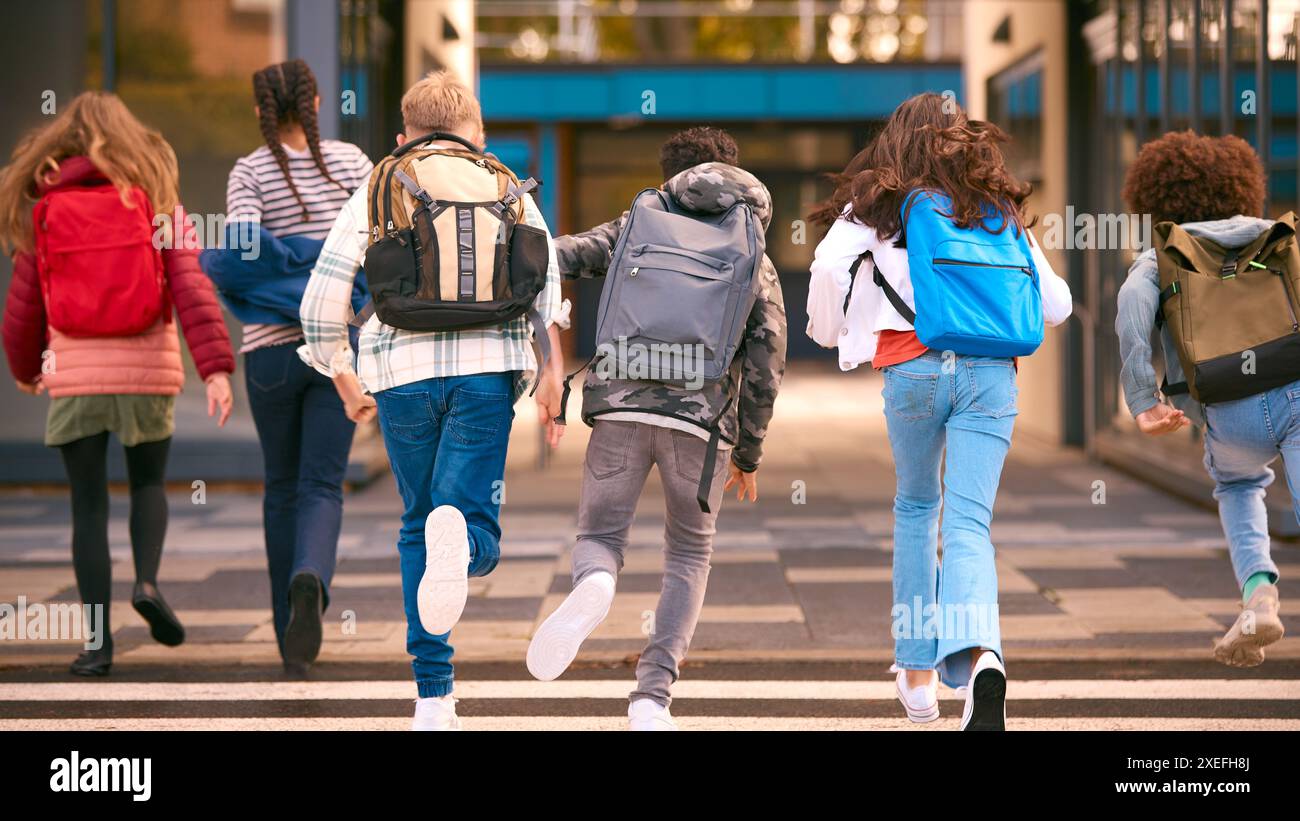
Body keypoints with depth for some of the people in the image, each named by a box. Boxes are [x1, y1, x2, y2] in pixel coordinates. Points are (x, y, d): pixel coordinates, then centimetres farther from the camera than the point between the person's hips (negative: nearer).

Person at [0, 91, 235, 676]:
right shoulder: (156, 205, 1)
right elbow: (192, 291, -11)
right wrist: (216, 369, -16)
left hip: (74, 375, 0)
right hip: (146, 368, 0)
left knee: (88, 504, 6)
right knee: (148, 484, 21)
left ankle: (98, 641, 3)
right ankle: (147, 580, -4)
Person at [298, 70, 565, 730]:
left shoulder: (375, 193, 15)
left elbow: (321, 299, 8)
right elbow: (547, 279, -1)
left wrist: (343, 380, 20)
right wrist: (552, 375, -3)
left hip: (403, 371, 1)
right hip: (486, 368, -1)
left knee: (417, 528, 15)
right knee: (478, 534, 3)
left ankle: (434, 698, 7)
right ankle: (459, 535, -37)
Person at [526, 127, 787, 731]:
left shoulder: (637, 228, 18)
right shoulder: (756, 263, 17)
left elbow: (557, 258, 3)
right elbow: (764, 369, 10)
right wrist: (748, 454, 20)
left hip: (621, 407, 0)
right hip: (702, 420, 0)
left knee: (600, 536, 15)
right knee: (690, 554, 19)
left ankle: (592, 587, -24)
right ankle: (652, 697, 4)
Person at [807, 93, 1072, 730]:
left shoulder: (878, 205, 10)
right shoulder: (1000, 210, 18)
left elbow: (830, 265, -7)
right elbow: (1055, 303, 17)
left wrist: (827, 331, 12)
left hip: (914, 367, -1)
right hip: (992, 372, 1)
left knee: (915, 508, 21)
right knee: (969, 523, -4)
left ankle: (917, 669, 22)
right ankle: (979, 654, -32)